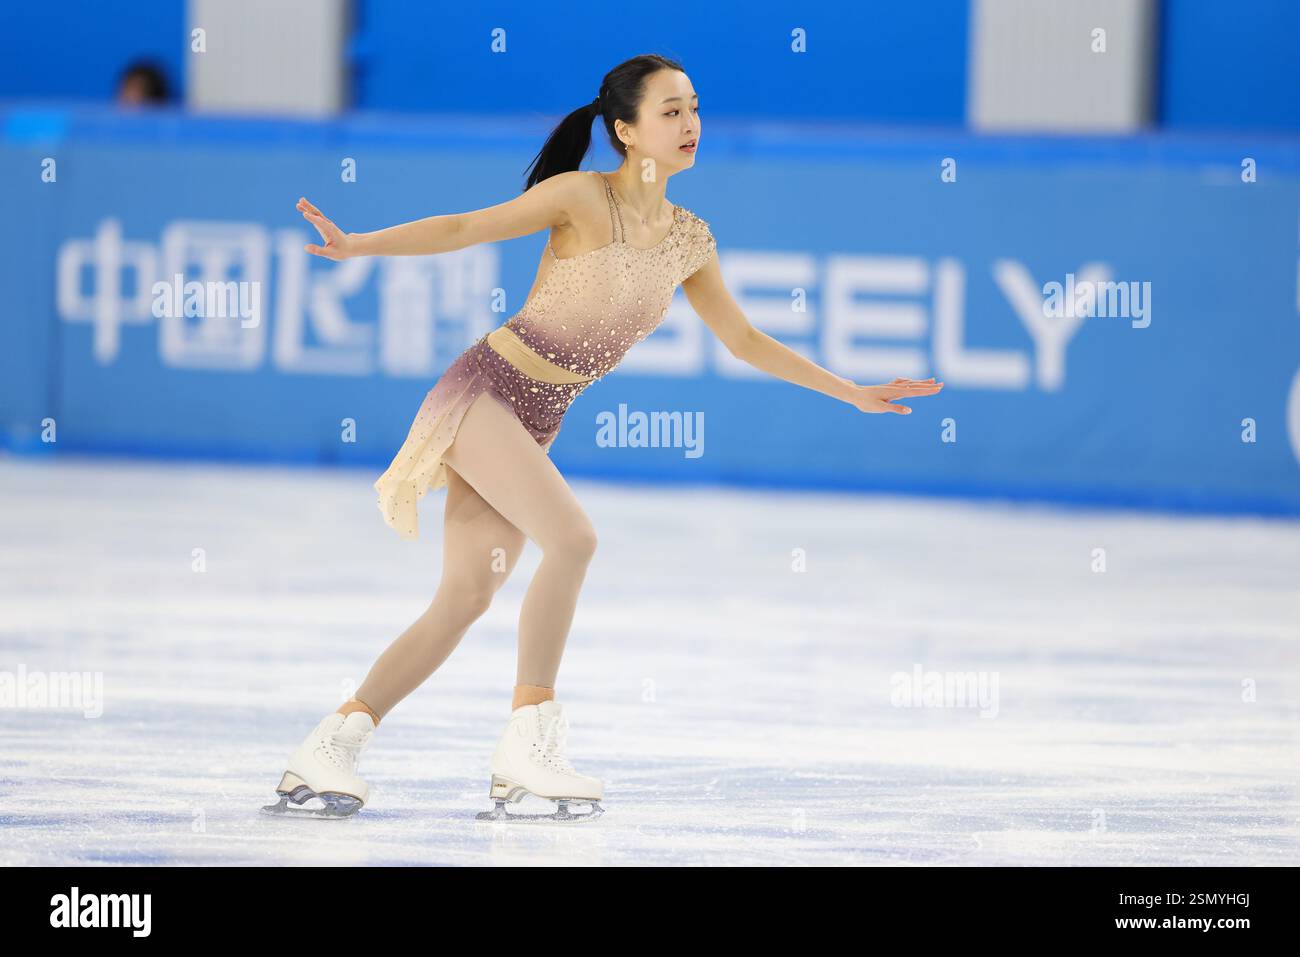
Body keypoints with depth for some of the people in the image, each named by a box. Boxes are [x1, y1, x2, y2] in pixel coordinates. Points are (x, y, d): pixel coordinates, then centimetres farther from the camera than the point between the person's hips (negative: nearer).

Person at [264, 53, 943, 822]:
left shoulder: (689, 240, 7)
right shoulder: (584, 197, -12)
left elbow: (744, 340, 18)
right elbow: (464, 228, -14)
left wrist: (855, 394, 18)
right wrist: (358, 245, -27)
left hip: (536, 424, 7)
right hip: (483, 390, -7)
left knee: (467, 598, -1)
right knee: (573, 537, -23)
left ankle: (329, 750, 3)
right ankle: (529, 743, -17)